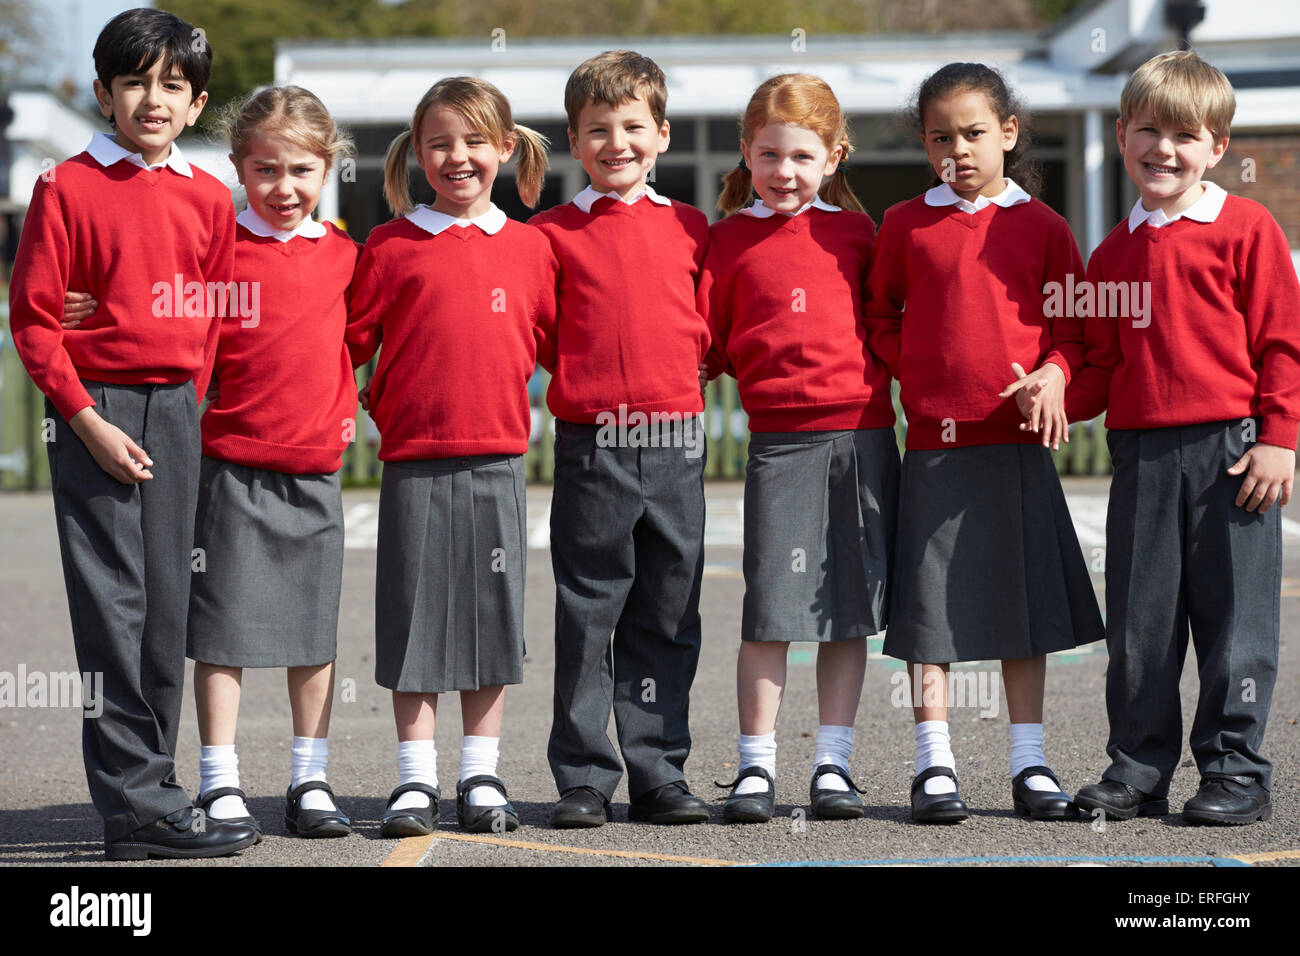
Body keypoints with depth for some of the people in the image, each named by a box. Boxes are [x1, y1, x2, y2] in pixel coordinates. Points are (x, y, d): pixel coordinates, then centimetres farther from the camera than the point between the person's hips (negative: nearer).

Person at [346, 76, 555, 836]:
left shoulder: (532, 248, 7)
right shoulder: (391, 246, 1)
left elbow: (558, 341, 16)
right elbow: (351, 341, 4)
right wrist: (378, 404, -7)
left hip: (498, 457, 2)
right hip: (415, 459, -2)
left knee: (493, 616, 6)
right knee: (415, 618, 1)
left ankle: (482, 776, 15)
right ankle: (417, 779, 8)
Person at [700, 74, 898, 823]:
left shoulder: (853, 229, 12)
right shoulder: (731, 238, 7)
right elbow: (705, 341, 7)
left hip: (865, 433, 2)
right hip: (781, 439, -2)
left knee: (849, 610, 4)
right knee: (772, 610, -5)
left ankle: (833, 762, 11)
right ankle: (756, 766, 3)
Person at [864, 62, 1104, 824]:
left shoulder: (1041, 226, 5)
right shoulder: (905, 226, 5)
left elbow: (1072, 320, 7)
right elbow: (880, 317, 14)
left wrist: (1054, 375, -11)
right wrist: (917, 372, 0)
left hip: (1018, 440, 1)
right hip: (935, 440, 0)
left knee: (1025, 603, 5)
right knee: (932, 604, -1)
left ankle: (1032, 764, 12)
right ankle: (935, 766, 4)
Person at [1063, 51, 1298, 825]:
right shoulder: (1115, 252, 14)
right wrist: (1055, 399, -1)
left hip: (1230, 450, -4)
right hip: (1141, 455, 4)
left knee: (1234, 616, 0)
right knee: (1138, 622, 7)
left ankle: (1235, 772, 9)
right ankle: (1138, 773, 16)